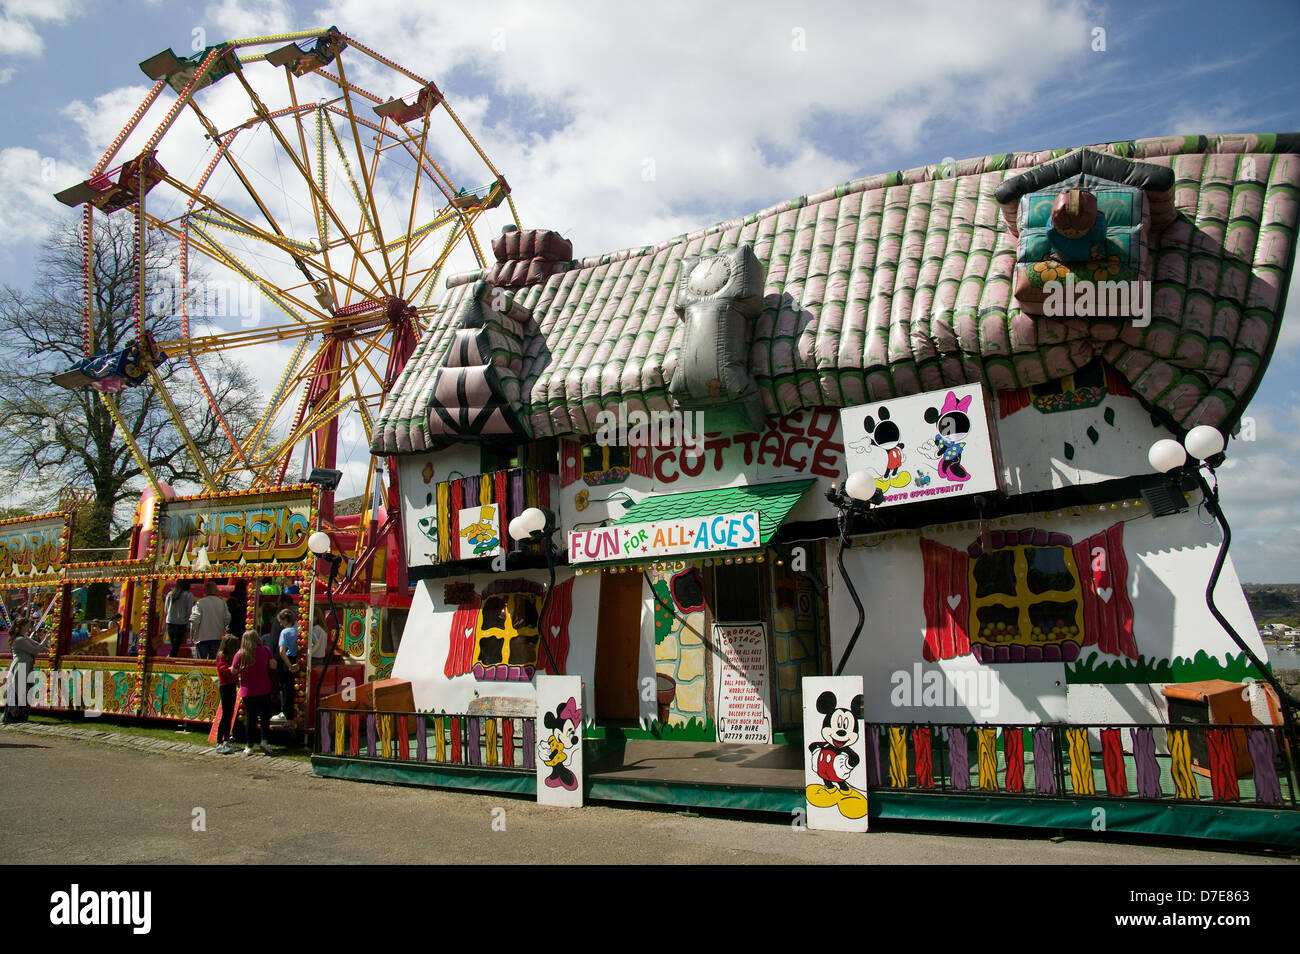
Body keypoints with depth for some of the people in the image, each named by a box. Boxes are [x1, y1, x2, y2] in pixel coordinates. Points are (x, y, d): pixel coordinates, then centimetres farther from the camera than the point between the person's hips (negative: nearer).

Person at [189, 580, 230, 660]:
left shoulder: (200, 603, -9)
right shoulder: (222, 603, 1)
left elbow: (194, 621, -12)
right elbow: (227, 620, 4)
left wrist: (191, 635, 0)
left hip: (202, 638, -3)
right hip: (217, 638, 3)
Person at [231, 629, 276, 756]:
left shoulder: (240, 654, -7)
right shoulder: (265, 650, -6)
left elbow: (234, 671, -3)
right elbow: (273, 665, -6)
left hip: (247, 692, 0)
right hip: (264, 690, 0)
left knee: (250, 718, 10)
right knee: (265, 716, 12)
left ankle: (249, 746, 12)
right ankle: (264, 740, -3)